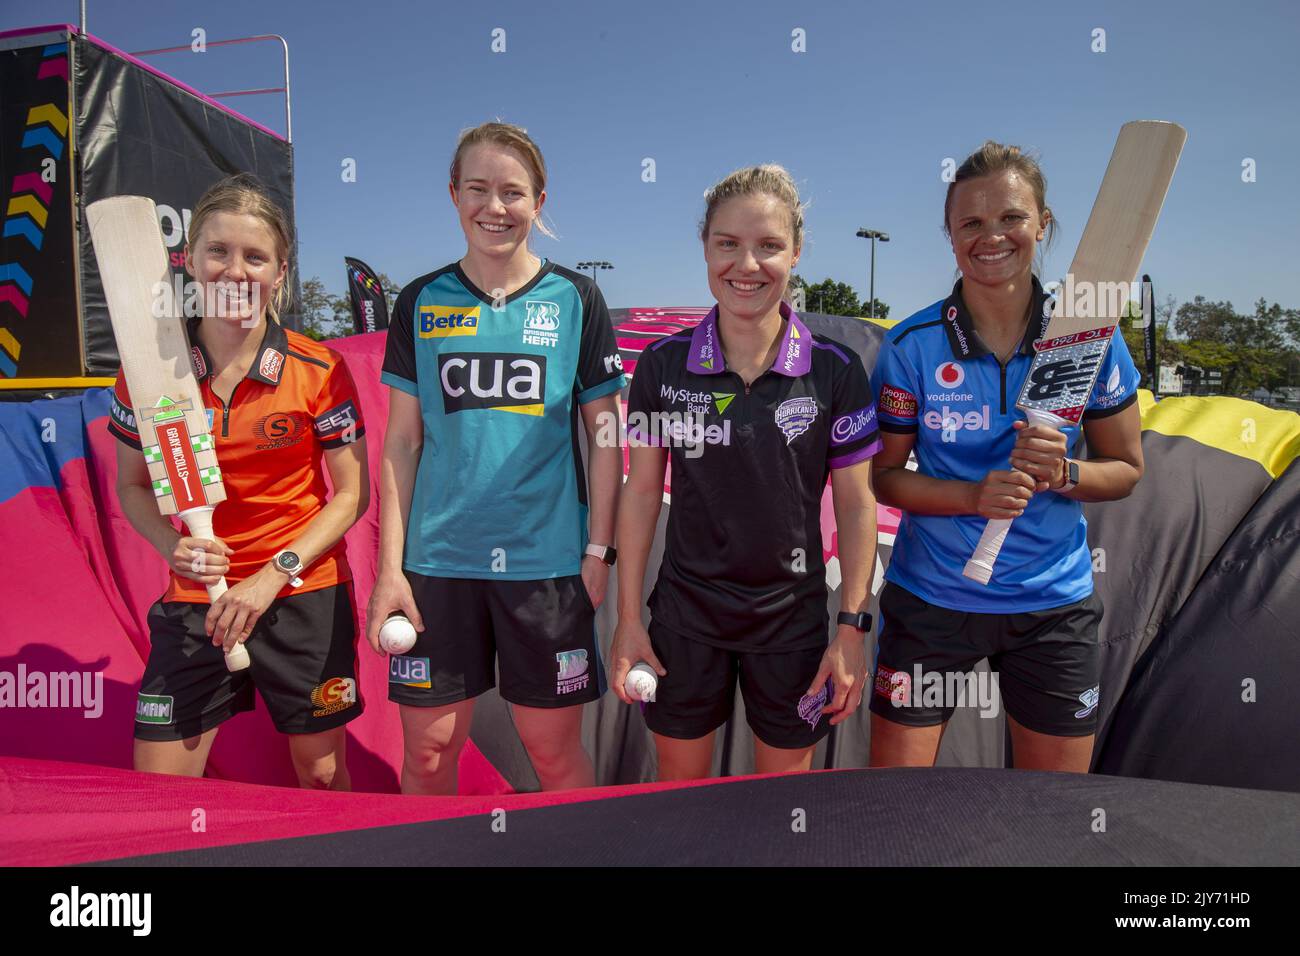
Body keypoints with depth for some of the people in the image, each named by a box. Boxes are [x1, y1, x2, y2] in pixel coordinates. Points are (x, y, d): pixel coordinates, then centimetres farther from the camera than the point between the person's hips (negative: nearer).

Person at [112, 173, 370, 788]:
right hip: (193, 600, 2)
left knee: (322, 775, 14)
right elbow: (132, 486, 8)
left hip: (306, 598, -1)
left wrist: (275, 574, -14)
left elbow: (352, 494, -5)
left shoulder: (319, 370, -9)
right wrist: (173, 546, -13)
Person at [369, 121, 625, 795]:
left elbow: (605, 435, 4)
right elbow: (401, 441, 6)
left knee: (554, 750, 8)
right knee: (426, 754, 9)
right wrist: (389, 565, 1)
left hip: (548, 559, -1)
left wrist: (599, 548, -2)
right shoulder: (421, 303, 6)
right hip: (438, 560, 2)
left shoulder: (575, 300, 2)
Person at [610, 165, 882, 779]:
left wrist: (852, 627, -5)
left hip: (792, 617, 0)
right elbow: (641, 490, -1)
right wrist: (629, 618, -1)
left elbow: (856, 504, -4)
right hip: (685, 613, 1)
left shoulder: (835, 371, -9)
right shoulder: (663, 364, -6)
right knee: (678, 782, 17)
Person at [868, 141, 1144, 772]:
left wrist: (1061, 474, -18)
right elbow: (885, 476, -5)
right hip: (931, 599, -1)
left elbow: (1126, 469, 3)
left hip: (1053, 604, 2)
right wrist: (976, 495, -21)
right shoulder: (911, 346, -9)